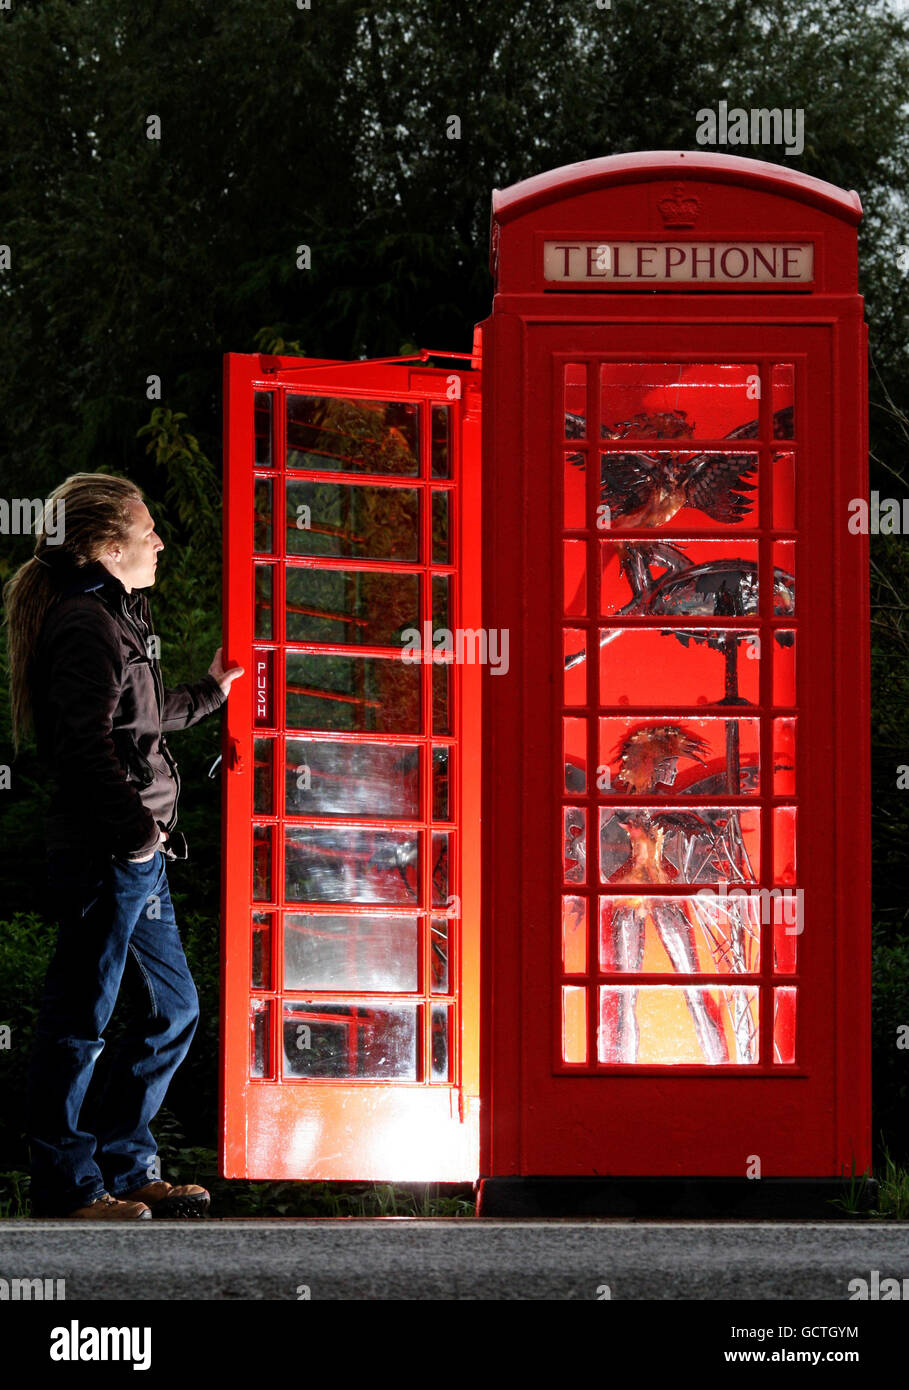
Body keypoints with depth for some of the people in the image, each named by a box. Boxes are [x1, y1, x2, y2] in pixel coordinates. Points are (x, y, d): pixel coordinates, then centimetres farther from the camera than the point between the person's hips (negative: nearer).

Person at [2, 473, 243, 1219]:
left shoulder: (117, 616, 17)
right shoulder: (85, 623, -15)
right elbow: (88, 743, -22)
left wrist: (209, 694, 46)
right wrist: (137, 828, -20)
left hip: (138, 856, 11)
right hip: (103, 855, -11)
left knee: (174, 1009, 15)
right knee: (80, 1020, -1)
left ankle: (126, 1169, 23)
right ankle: (68, 1186, 7)